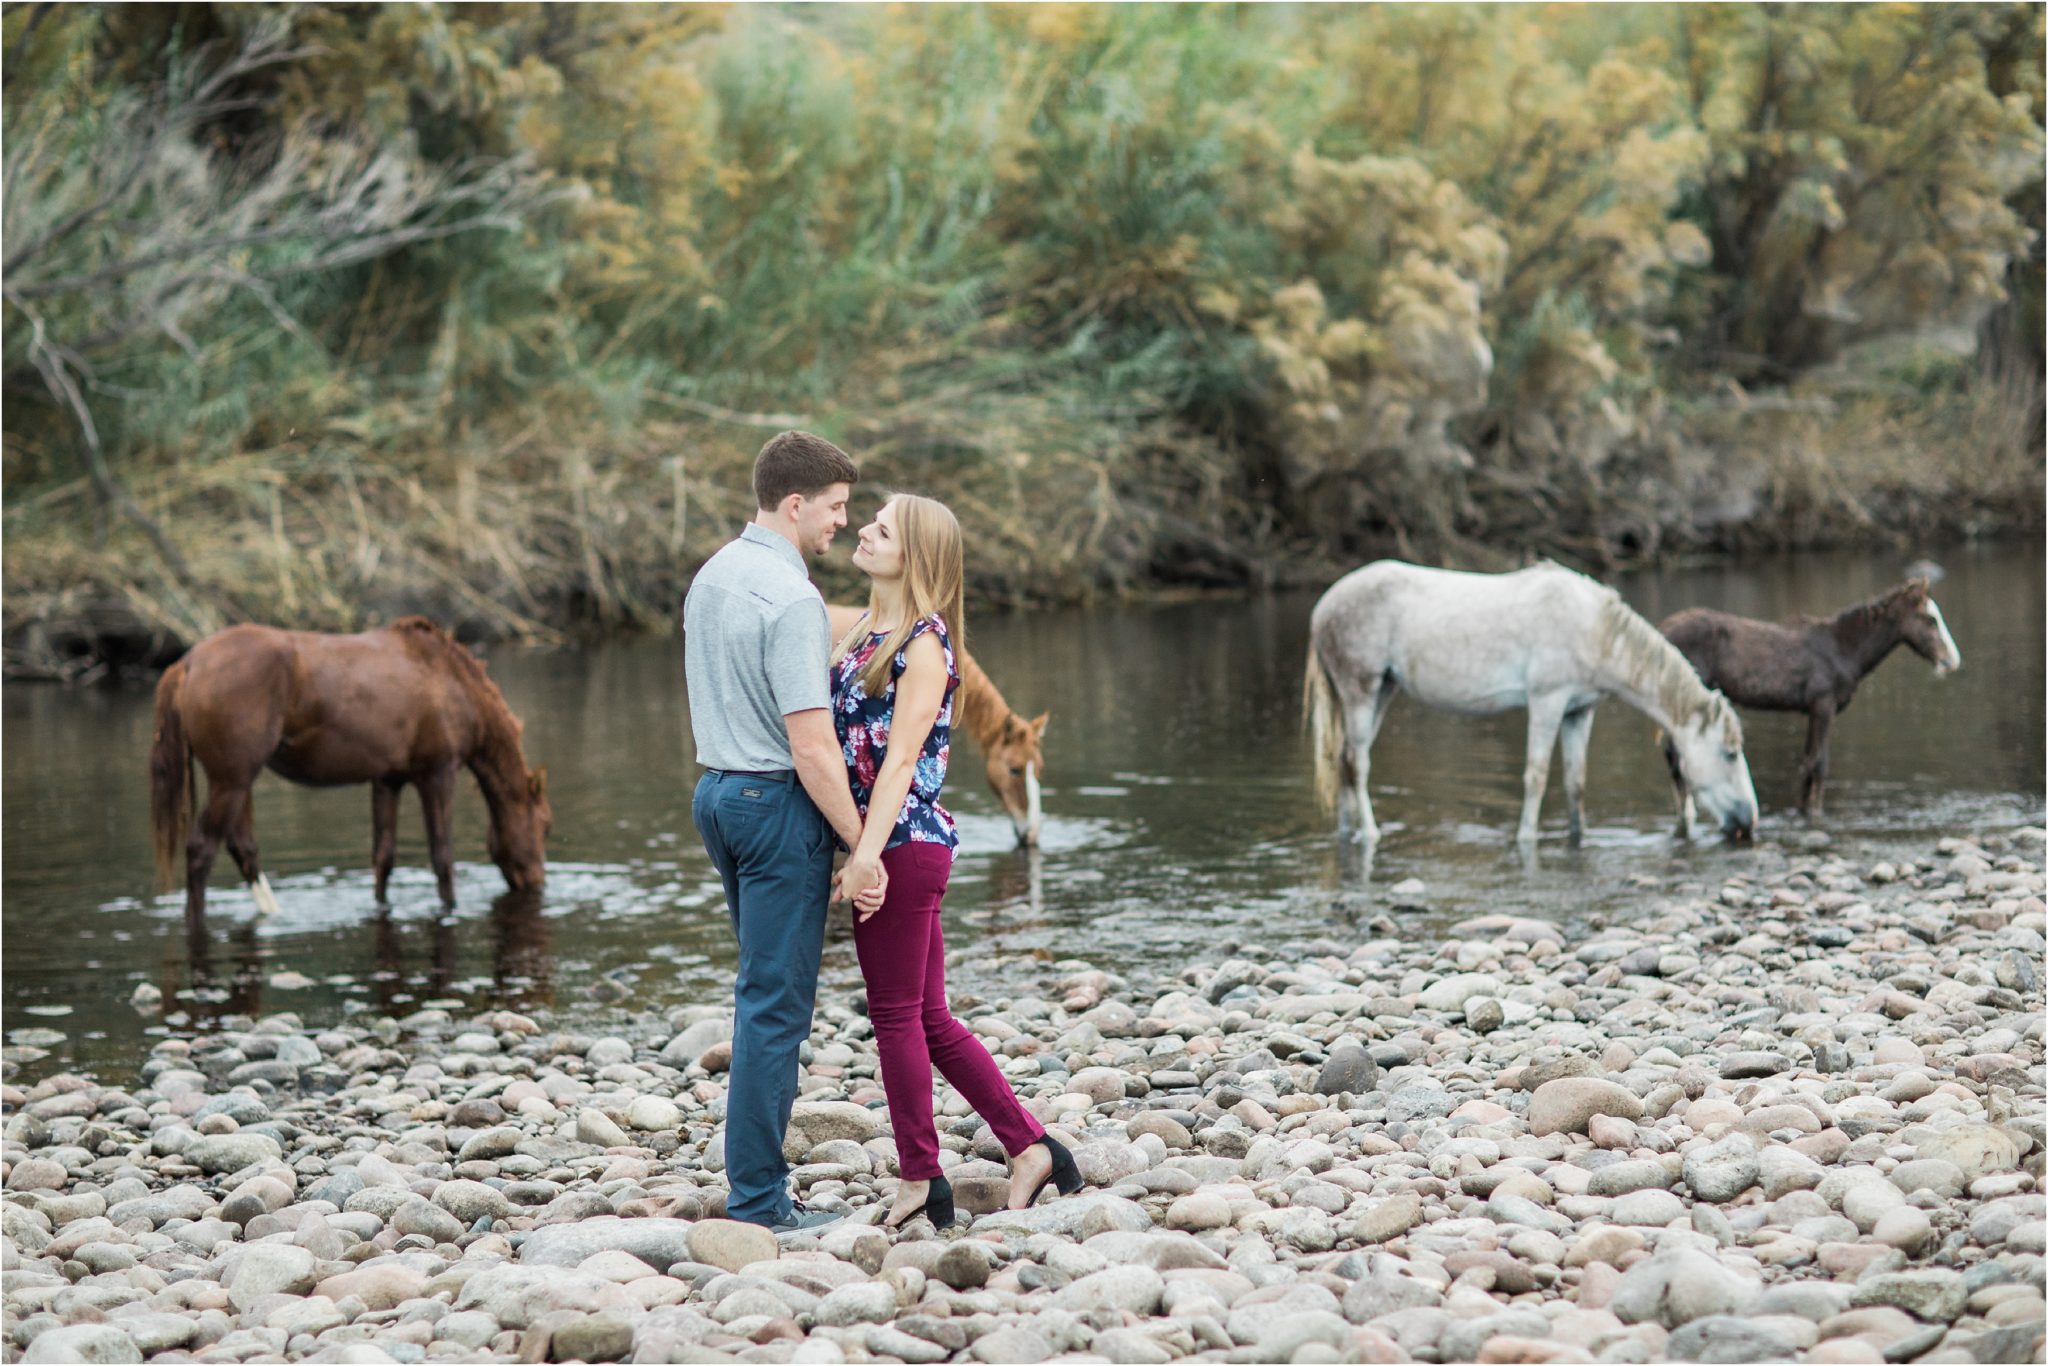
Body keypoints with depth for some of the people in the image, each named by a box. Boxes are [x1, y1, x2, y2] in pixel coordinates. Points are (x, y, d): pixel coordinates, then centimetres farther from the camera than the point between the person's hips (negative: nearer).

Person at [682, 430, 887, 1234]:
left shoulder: (712, 576, 10)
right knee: (775, 1003, -5)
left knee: (766, 993, 16)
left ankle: (757, 1180, 17)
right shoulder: (790, 599, -19)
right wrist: (861, 849, -16)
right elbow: (812, 747, -21)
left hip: (715, 789, 9)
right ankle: (757, 1199, -2)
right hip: (778, 803, -9)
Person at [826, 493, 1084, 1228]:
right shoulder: (857, 630, 11)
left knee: (897, 1016, 0)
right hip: (884, 844, 9)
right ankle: (1032, 1147, 17)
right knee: (927, 1018, 12)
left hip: (907, 844, -9)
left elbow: (900, 759, -19)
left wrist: (867, 856, -25)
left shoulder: (924, 644, -12)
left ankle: (919, 1181, 11)